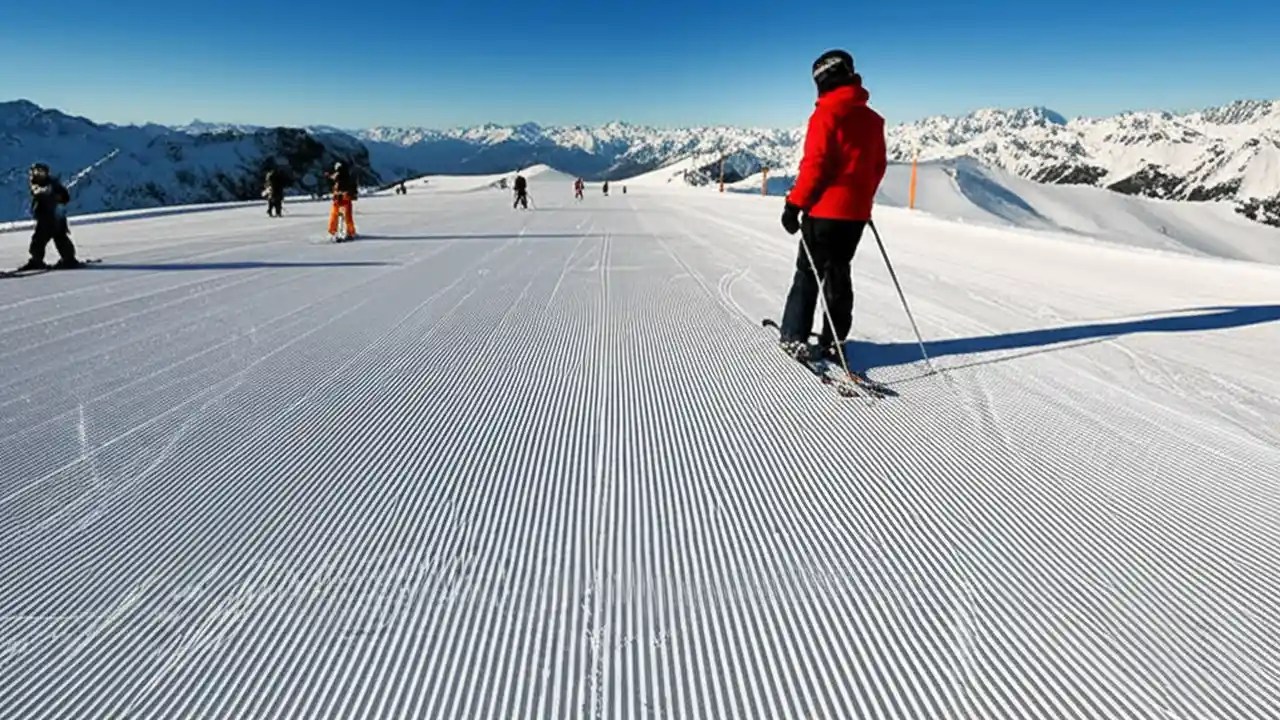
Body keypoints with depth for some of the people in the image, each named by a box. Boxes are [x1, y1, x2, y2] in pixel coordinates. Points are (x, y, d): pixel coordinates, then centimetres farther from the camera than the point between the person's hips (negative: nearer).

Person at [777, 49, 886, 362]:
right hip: (856, 212, 6)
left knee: (808, 271, 2)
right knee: (838, 272, 12)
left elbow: (815, 164, -16)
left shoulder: (826, 114, -10)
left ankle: (793, 336, 5)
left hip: (824, 209, -6)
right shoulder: (872, 119, 11)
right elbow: (878, 165, 15)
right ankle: (833, 342, 14)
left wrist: (795, 203, -12)